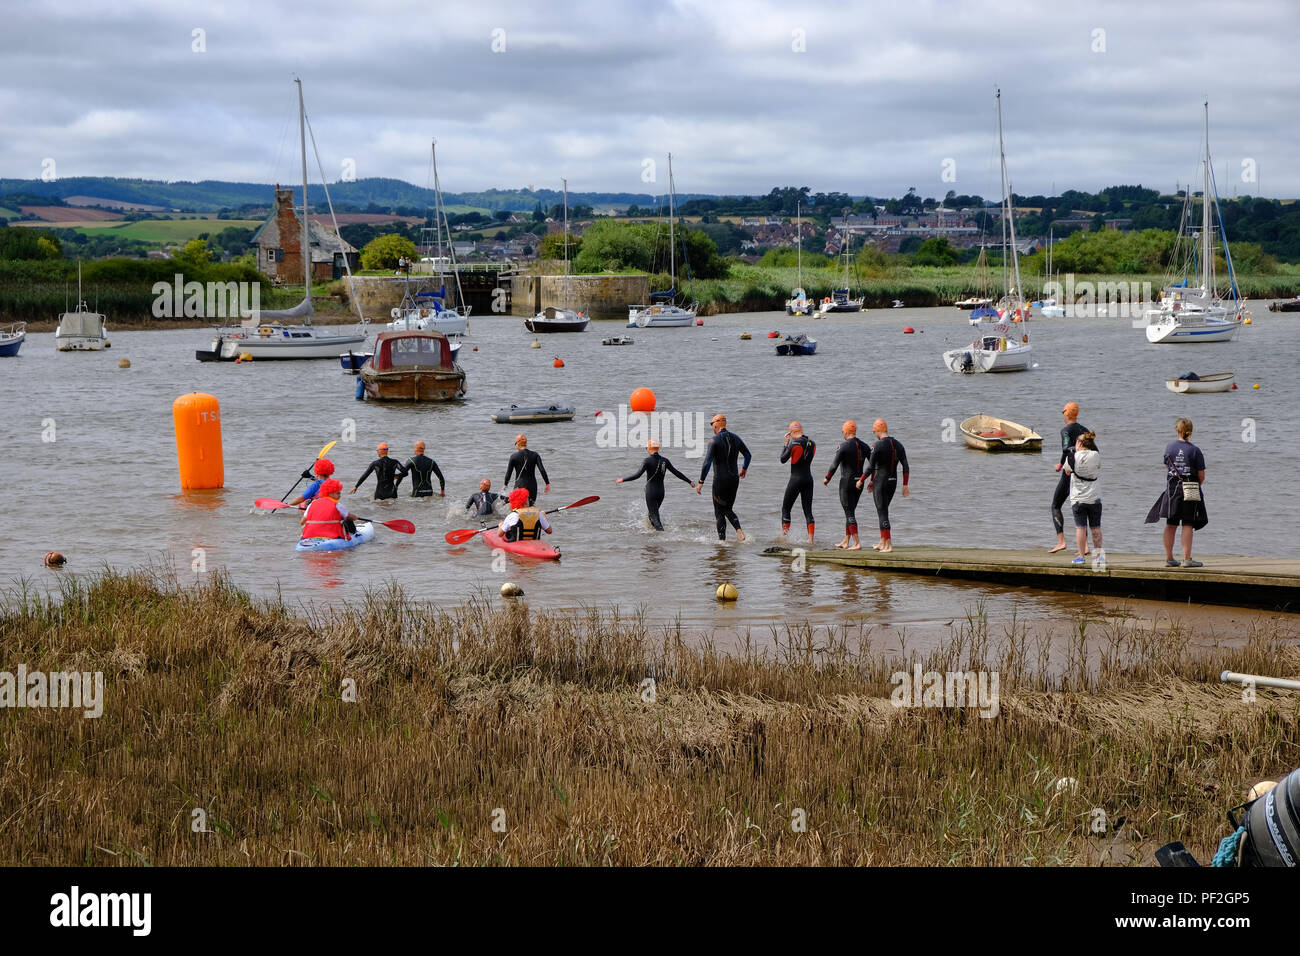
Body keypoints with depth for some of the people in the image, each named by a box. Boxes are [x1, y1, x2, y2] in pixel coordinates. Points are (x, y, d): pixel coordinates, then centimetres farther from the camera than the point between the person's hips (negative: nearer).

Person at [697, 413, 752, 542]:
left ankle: (722, 540, 2)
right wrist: (744, 469, 36)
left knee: (719, 512, 5)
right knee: (728, 509, 17)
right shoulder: (735, 438, 7)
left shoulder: (714, 440, -12)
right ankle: (739, 529, -9)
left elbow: (707, 462, -19)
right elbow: (748, 455, 18)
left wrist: (701, 482, -18)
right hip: (734, 479, 5)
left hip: (720, 480, -5)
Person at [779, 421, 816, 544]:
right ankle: (810, 539, -2)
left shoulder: (794, 444, -14)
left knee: (785, 509, 8)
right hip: (808, 479, 5)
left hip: (796, 479, -5)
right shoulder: (812, 444, 4)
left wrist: (786, 444, 6)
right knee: (808, 511, 7)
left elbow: (783, 459, -6)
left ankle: (784, 536, 5)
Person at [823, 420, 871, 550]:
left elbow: (834, 466, -13)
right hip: (859, 483, 7)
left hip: (846, 482, -7)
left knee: (850, 513, -5)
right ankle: (846, 542, 24)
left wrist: (827, 479, 2)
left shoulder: (844, 447, -13)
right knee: (850, 511, 17)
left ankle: (857, 543, -13)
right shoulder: (864, 446, 6)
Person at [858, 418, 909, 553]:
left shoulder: (877, 446, -14)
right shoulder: (898, 445, 5)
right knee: (884, 510, 21)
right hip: (893, 481, 7)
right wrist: (905, 485, 8)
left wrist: (860, 481, 1)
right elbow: (905, 467, 4)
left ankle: (888, 545, -7)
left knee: (882, 513, -3)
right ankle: (882, 542, 27)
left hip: (880, 481, -7)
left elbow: (870, 468, -13)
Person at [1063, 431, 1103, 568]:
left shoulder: (1074, 457, -8)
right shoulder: (1096, 456, -2)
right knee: (1096, 527, 9)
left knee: (1080, 527, 1)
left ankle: (1081, 555, 0)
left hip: (1078, 498, -2)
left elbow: (1067, 471, 8)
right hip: (1094, 497, 2)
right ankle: (1099, 555, 11)